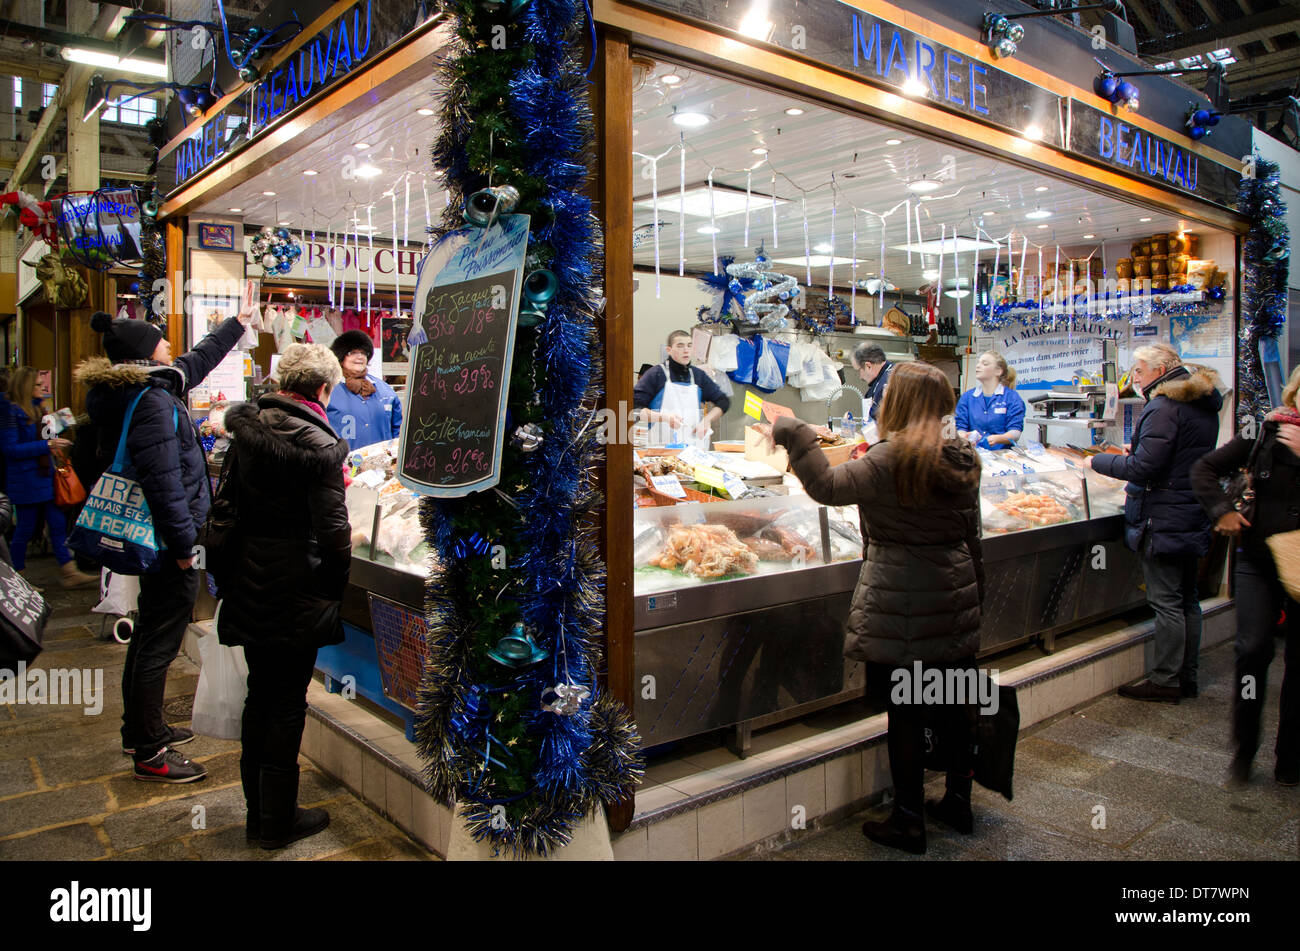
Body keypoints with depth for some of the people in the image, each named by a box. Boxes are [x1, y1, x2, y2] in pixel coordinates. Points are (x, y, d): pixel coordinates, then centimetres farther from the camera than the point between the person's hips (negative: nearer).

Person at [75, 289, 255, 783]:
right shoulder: (153, 403, -21)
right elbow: (165, 483, -26)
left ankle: (140, 729, 37)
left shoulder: (154, 389, 9)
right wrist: (183, 545, -21)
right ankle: (149, 753, 10)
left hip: (149, 540, 11)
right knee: (161, 642, -1)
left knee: (149, 633, 21)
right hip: (167, 539, -11)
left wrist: (239, 322, 33)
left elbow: (196, 362, 25)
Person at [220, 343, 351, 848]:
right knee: (287, 703, 6)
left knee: (260, 694, 18)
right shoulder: (321, 446, -17)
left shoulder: (245, 428, 3)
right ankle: (277, 821, 19)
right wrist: (337, 586, -4)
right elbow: (332, 530, -19)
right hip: (292, 593, -7)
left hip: (248, 587, 7)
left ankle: (258, 810, 32)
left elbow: (230, 503, 11)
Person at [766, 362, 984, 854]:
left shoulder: (889, 459, -18)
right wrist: (975, 589, 22)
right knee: (956, 702, 17)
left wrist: (795, 436, -10)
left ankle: (908, 821, 16)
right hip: (955, 598, 7)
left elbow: (829, 486, -17)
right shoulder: (961, 459, 5)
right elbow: (971, 536, 12)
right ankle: (959, 800, 33)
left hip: (901, 606, -7)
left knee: (905, 711, 3)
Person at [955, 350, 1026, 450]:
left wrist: (997, 439, -23)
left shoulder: (1012, 397, 7)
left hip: (1002, 452, -2)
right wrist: (964, 436, -16)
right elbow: (960, 427, 10)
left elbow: (1015, 432, -1)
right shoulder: (967, 396, 16)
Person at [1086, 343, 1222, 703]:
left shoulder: (1163, 408, -18)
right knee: (1186, 598, 15)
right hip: (1195, 514, 10)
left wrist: (1098, 461, -9)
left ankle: (1166, 681, 5)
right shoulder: (1204, 406, 13)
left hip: (1163, 518, -10)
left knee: (1166, 602, -3)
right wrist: (1139, 452, 16)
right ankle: (1186, 677, 25)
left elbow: (1143, 468, -22)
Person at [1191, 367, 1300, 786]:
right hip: (1259, 560, 0)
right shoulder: (1263, 434, 1)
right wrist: (1222, 510, -6)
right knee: (1253, 650, -11)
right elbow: (1204, 469, 7)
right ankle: (1244, 747, 6)